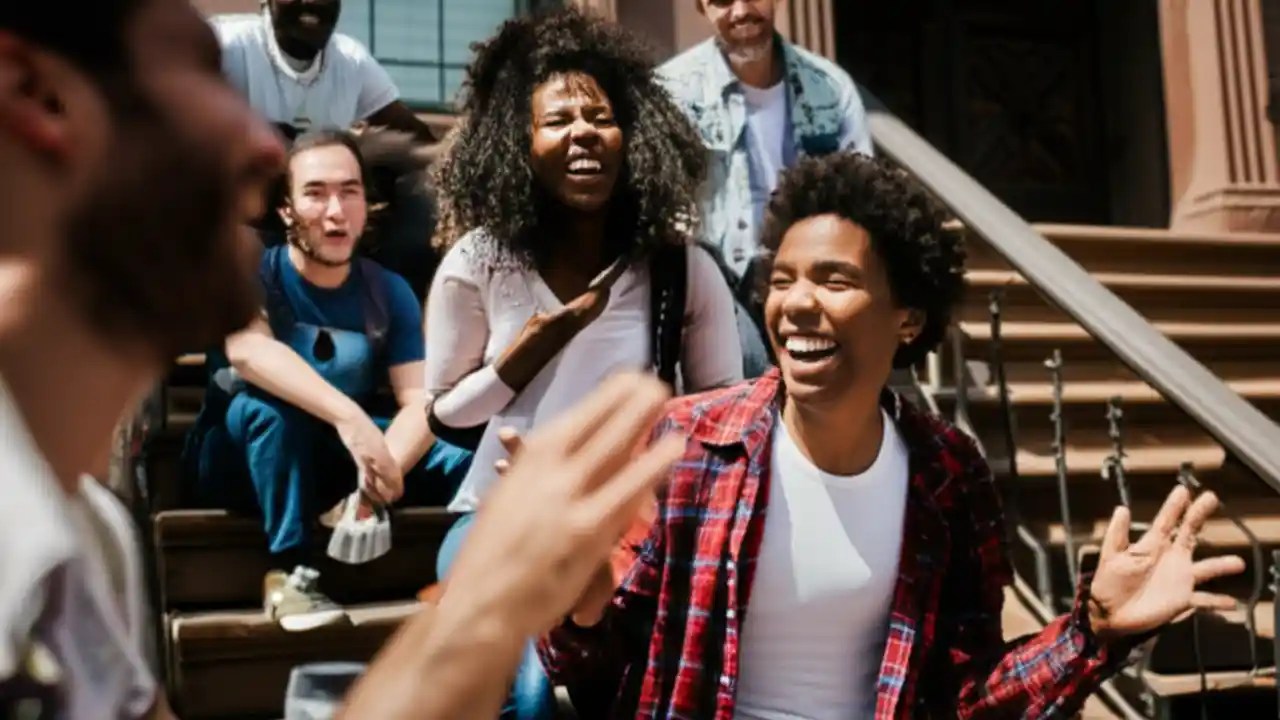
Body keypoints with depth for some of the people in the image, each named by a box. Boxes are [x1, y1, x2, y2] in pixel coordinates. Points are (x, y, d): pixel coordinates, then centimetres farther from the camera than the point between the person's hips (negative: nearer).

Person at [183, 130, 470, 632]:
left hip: (338, 459, 3)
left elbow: (420, 402, -14)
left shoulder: (389, 292, -4)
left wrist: (383, 466, -36)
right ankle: (288, 572, -27)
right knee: (268, 401, -36)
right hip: (242, 457, -3)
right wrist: (349, 417, -50)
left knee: (471, 470, -18)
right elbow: (247, 349, -36)